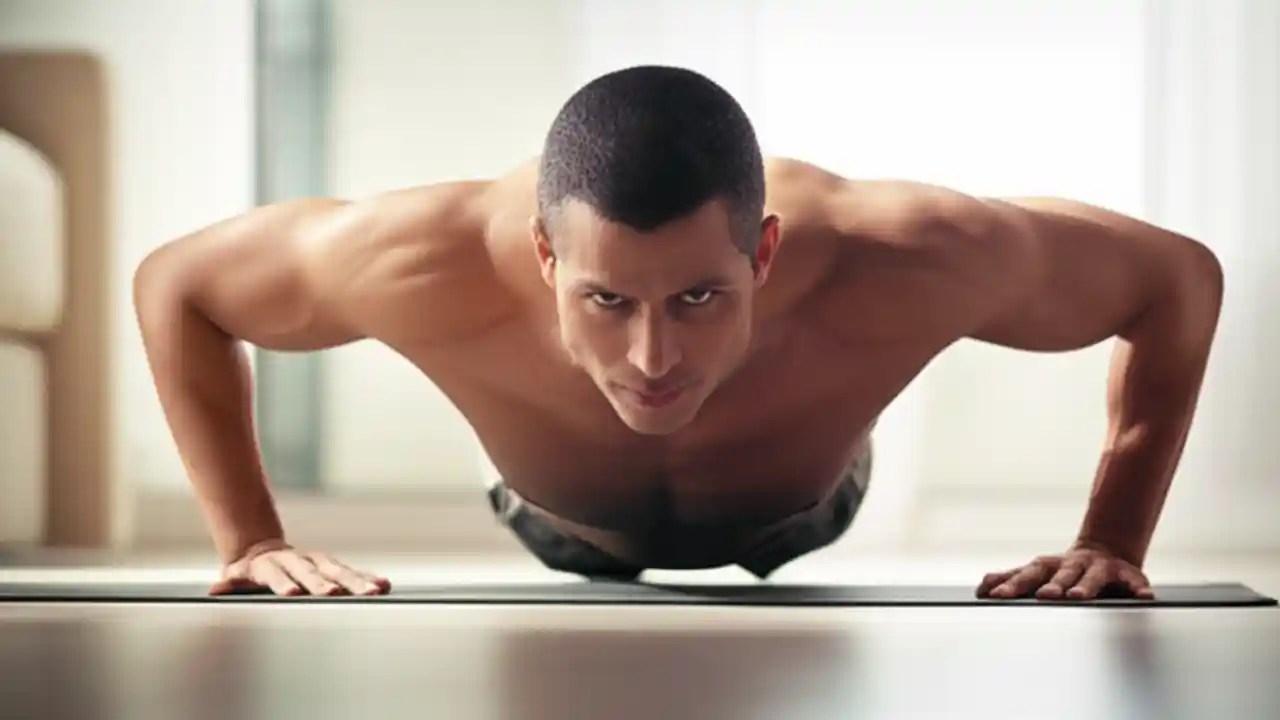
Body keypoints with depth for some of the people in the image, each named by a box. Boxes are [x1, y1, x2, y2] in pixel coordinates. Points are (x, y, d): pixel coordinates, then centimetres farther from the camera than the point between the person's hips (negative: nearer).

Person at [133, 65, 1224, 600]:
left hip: (798, 517, 0)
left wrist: (1114, 543, -30)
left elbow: (1181, 279, -28)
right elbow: (173, 284, -27)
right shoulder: (432, 267, -48)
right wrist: (251, 545, -31)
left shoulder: (900, 266, -48)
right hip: (563, 528, 0)